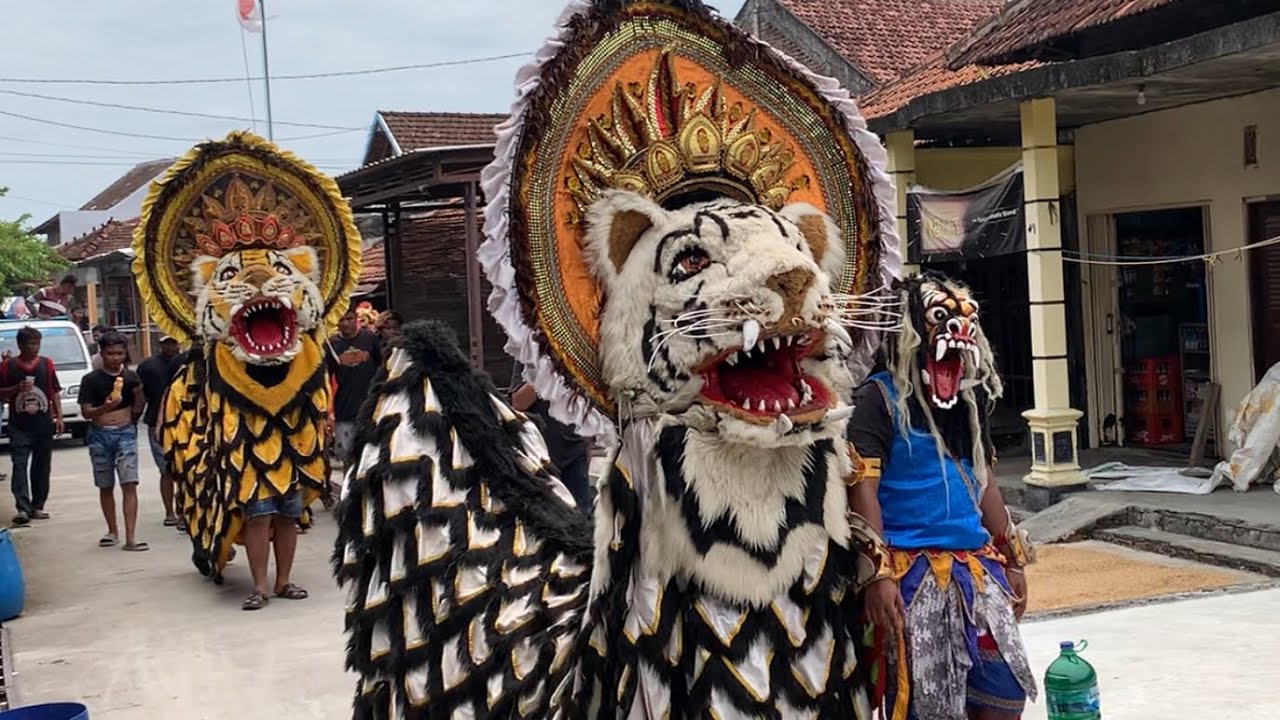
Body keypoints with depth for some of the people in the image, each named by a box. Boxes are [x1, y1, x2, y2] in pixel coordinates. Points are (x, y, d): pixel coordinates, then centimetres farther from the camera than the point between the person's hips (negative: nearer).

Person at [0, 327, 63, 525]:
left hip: (44, 424, 3)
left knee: (42, 467, 8)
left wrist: (59, 417, 3)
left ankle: (37, 507, 18)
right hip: (19, 426, -3)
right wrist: (17, 388, -14)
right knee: (20, 465, -12)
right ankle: (23, 508, -18)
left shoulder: (46, 364, 7)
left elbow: (55, 392, 10)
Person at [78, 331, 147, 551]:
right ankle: (112, 531, 25)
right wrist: (105, 408, -24)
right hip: (100, 435, 0)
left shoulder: (131, 377, 4)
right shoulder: (91, 380, -2)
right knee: (105, 486, 10)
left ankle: (130, 537, -14)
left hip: (125, 433, 0)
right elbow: (86, 413, -9)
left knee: (129, 484, -11)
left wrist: (139, 392, 2)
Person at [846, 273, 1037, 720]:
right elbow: (862, 489, -17)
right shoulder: (880, 397, -10)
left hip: (976, 567, 7)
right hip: (913, 572, -7)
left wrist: (1011, 559, 21)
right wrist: (878, 574, -24)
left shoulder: (967, 397, 12)